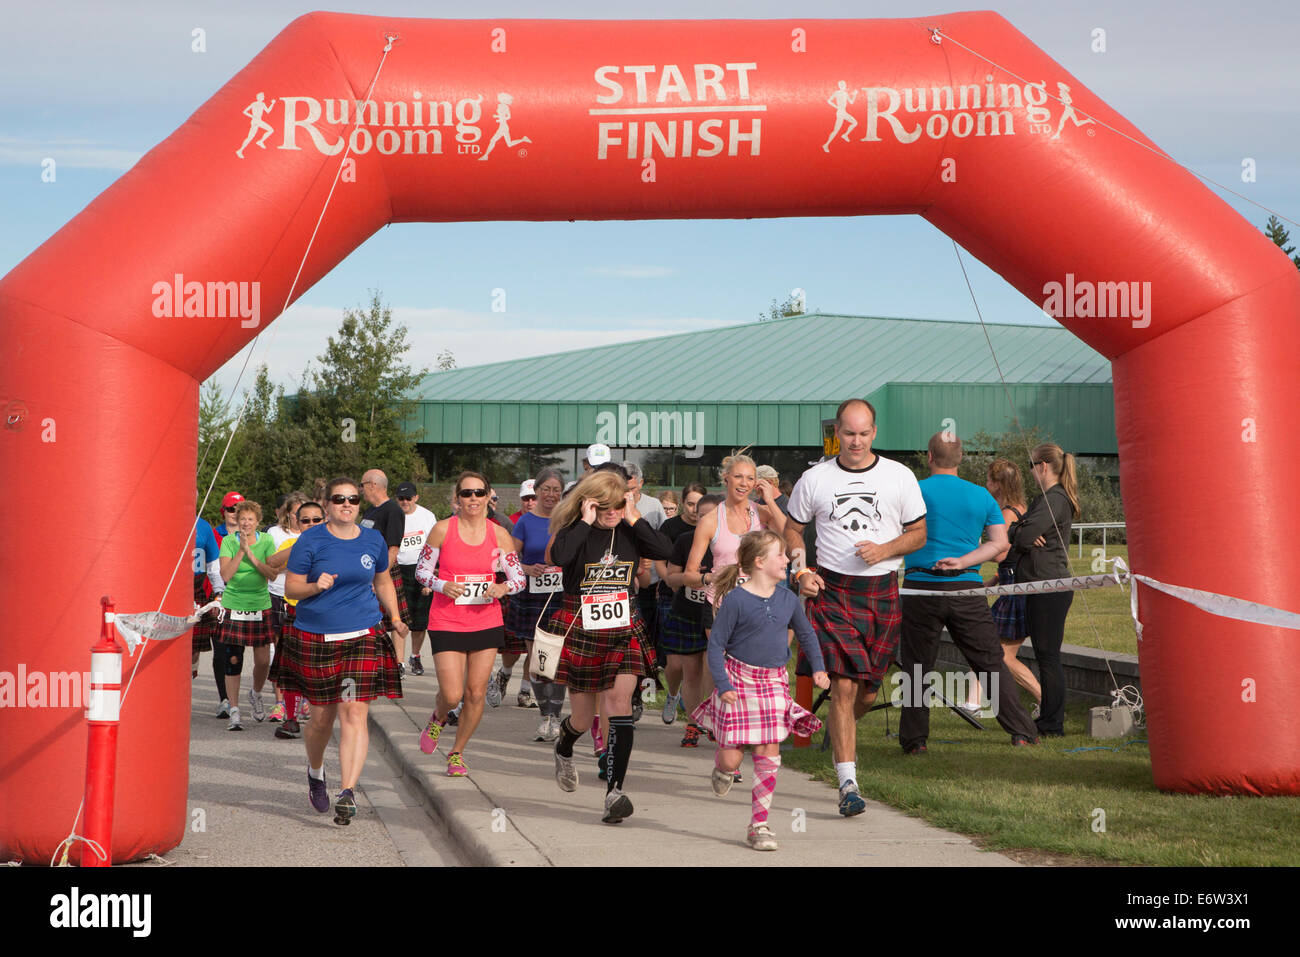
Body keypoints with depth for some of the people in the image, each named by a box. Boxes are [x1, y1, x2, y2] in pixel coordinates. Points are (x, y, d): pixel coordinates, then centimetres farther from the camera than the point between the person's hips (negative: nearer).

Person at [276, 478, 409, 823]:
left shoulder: (374, 541, 8)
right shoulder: (310, 541, -3)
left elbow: (383, 581, 24)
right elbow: (290, 589, -1)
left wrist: (395, 617, 12)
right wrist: (316, 586, -21)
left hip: (363, 637, 2)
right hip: (315, 639, -1)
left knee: (354, 713, -11)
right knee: (322, 717, 8)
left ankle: (347, 792, -13)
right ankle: (315, 772, 39)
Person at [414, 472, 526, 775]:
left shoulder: (499, 534, 1)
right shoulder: (443, 529, -5)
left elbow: (519, 578, 6)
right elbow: (421, 570, 2)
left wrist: (504, 588, -16)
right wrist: (442, 585, -18)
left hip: (487, 622, 2)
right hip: (447, 623, -2)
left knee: (476, 694, 3)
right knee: (452, 695, -9)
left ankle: (457, 753, 24)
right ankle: (437, 718, 29)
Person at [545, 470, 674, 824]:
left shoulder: (630, 532, 3)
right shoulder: (576, 531, -6)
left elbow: (665, 550, -14)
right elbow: (559, 556, -29)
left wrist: (633, 519, -13)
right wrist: (586, 522, -20)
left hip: (624, 630, 1)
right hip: (581, 630, -1)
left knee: (620, 702, -18)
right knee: (582, 718, 12)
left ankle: (614, 791, -19)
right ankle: (563, 747, 50)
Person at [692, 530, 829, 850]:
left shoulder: (788, 599, 5)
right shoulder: (735, 600, -12)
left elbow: (806, 634, 21)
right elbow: (715, 644, -8)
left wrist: (818, 668, 10)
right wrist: (722, 685, -16)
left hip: (773, 682, 4)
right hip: (738, 680, -4)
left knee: (769, 755, -1)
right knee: (732, 758, -3)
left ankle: (759, 824, 9)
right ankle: (722, 768, 35)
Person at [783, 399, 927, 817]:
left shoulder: (900, 477, 3)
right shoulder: (814, 479, 3)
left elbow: (918, 534, 9)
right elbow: (792, 529, 14)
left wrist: (885, 550, -10)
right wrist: (802, 570, -3)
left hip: (883, 593, 2)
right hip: (833, 590, -2)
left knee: (868, 690, 9)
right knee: (844, 685, -12)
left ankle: (838, 729, 44)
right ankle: (848, 784, -10)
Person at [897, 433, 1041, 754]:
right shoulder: (981, 496, 8)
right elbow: (1000, 542, 4)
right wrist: (963, 562, -2)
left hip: (921, 587, -2)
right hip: (967, 589, 2)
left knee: (916, 666, 8)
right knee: (991, 662, 10)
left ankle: (914, 739, 9)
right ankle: (1022, 731, 11)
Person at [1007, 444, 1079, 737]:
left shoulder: (1055, 500, -13)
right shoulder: (1044, 499, 19)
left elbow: (1025, 536, -22)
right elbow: (1011, 532, 14)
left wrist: (1014, 533, 0)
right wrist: (1021, 532, -8)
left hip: (1050, 588, -10)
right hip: (1039, 588, 10)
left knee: (1048, 656, -7)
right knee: (1045, 656, 14)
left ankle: (1053, 725, -3)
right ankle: (1049, 720, 21)